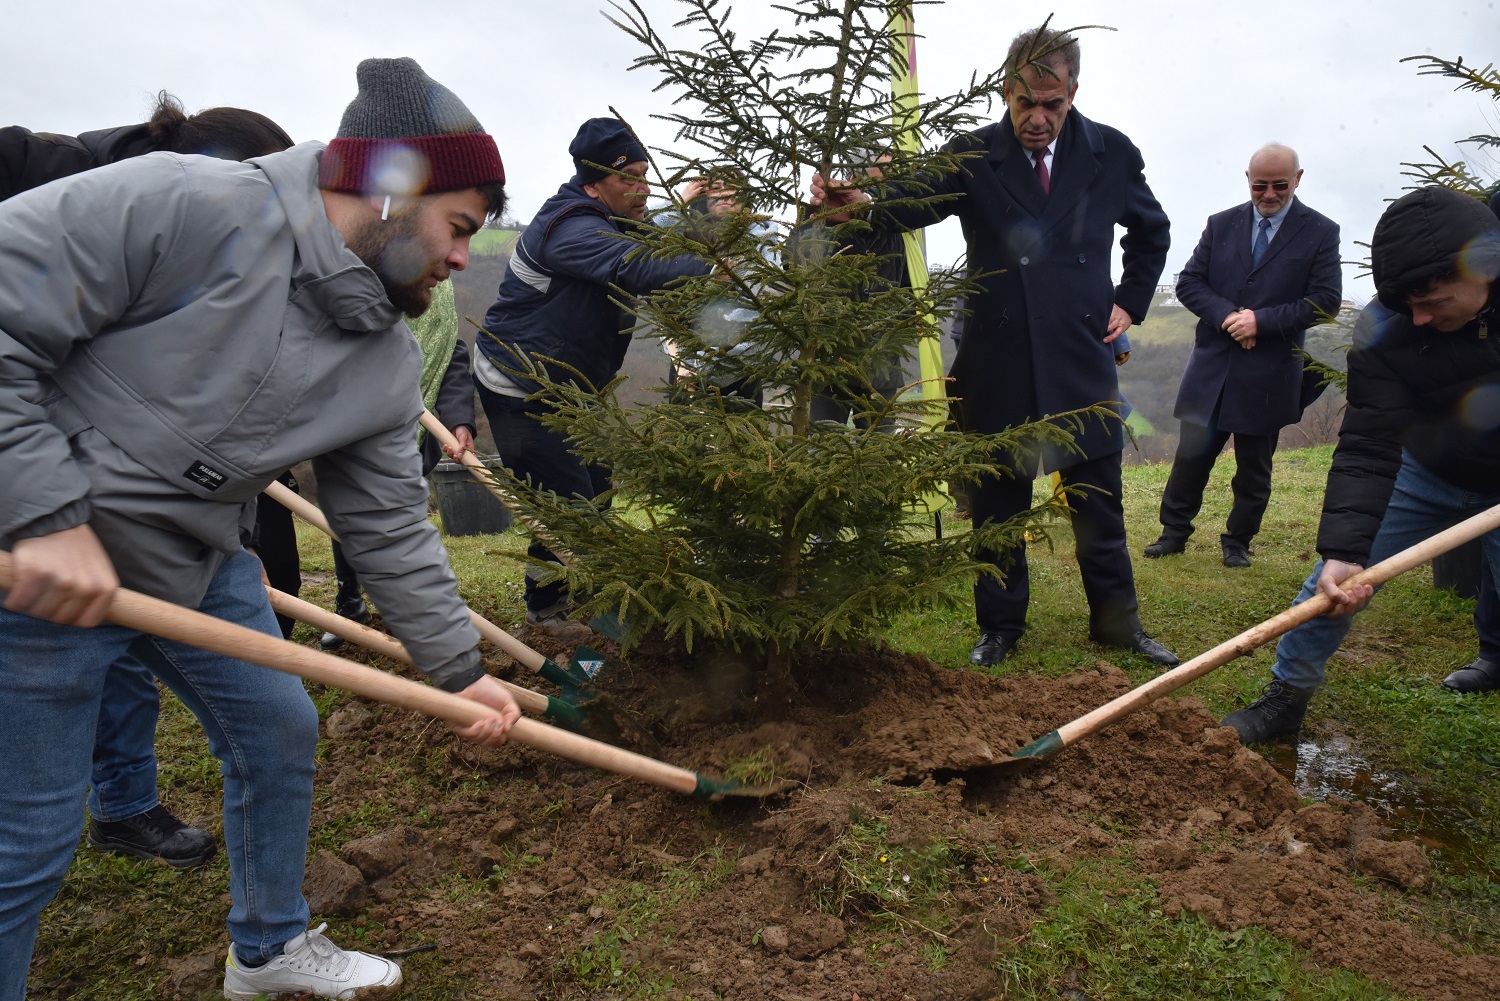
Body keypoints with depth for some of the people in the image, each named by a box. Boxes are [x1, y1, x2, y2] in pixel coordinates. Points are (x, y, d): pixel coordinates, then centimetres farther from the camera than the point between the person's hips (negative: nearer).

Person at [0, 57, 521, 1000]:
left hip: (198, 564, 8)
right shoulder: (186, 205, -24)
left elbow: (390, 526, 3)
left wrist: (458, 667, 2)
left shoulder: (388, 363, -3)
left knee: (280, 732, 16)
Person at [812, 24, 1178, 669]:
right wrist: (859, 203, -43)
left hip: (1083, 361, 2)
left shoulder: (1111, 155, 3)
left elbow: (1151, 232, 20)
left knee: (1099, 505, 11)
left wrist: (1130, 302, 10)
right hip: (998, 366, -1)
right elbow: (914, 201, -23)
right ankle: (1000, 627, 24)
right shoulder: (973, 156, -4)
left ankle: (1116, 620, 28)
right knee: (997, 506, 8)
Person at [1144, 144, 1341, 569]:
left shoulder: (1321, 232, 0)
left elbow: (1325, 301, -6)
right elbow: (1188, 282, 4)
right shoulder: (1221, 224, 8)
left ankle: (1238, 542, 24)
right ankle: (1174, 532, 19)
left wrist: (1261, 320, -16)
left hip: (1268, 374, -1)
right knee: (1192, 454, 5)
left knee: (1254, 467, 10)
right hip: (1211, 368, 2)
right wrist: (1225, 315, -13)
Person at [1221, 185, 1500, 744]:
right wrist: (1342, 549, -36)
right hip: (1425, 472, 1)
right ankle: (1285, 701, 15)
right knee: (1335, 582, -1)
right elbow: (1368, 448, -27)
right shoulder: (1386, 330, -25)